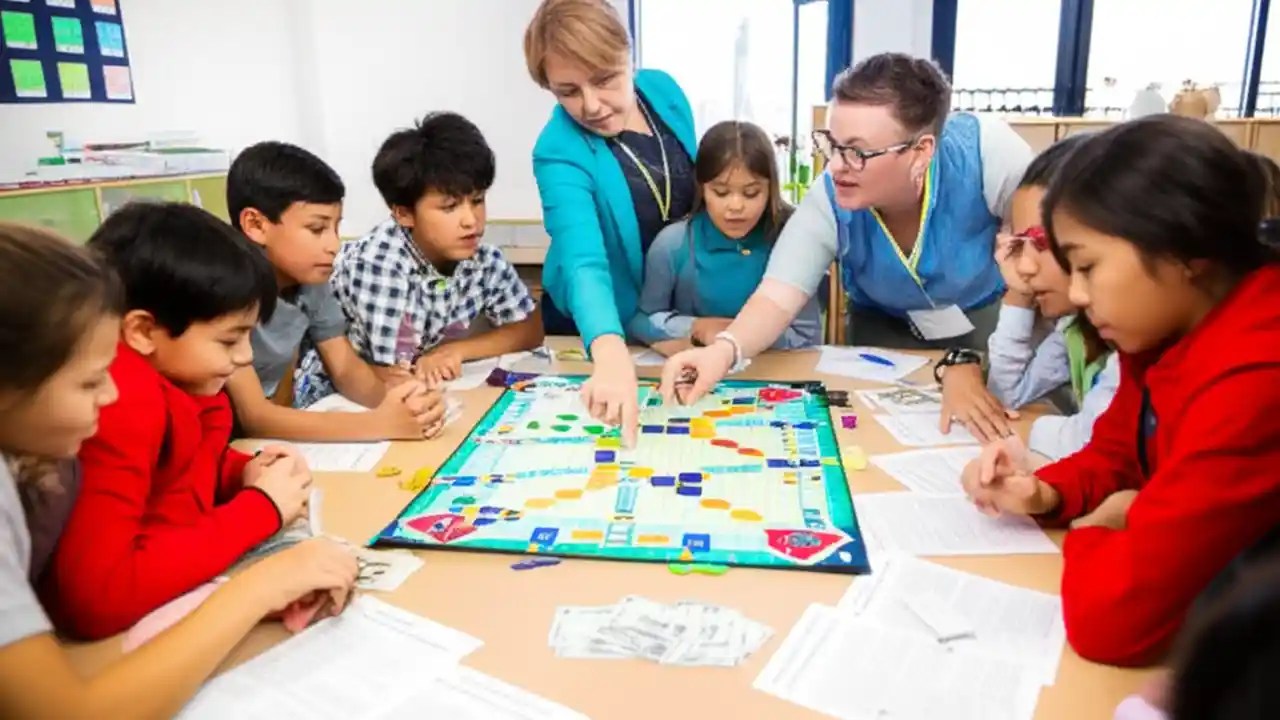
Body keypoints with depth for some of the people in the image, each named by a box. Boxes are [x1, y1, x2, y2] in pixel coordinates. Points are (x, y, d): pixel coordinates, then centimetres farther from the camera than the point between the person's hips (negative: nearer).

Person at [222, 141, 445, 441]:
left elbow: (345, 369, 0)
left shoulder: (312, 281, -3)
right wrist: (380, 424, -34)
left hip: (281, 437, 5)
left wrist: (397, 402, -21)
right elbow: (253, 417, -27)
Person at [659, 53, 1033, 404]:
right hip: (887, 327, 1)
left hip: (993, 313, 0)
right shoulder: (828, 203, -31)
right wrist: (726, 350, -59)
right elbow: (777, 298, -36)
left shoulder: (986, 149, -34)